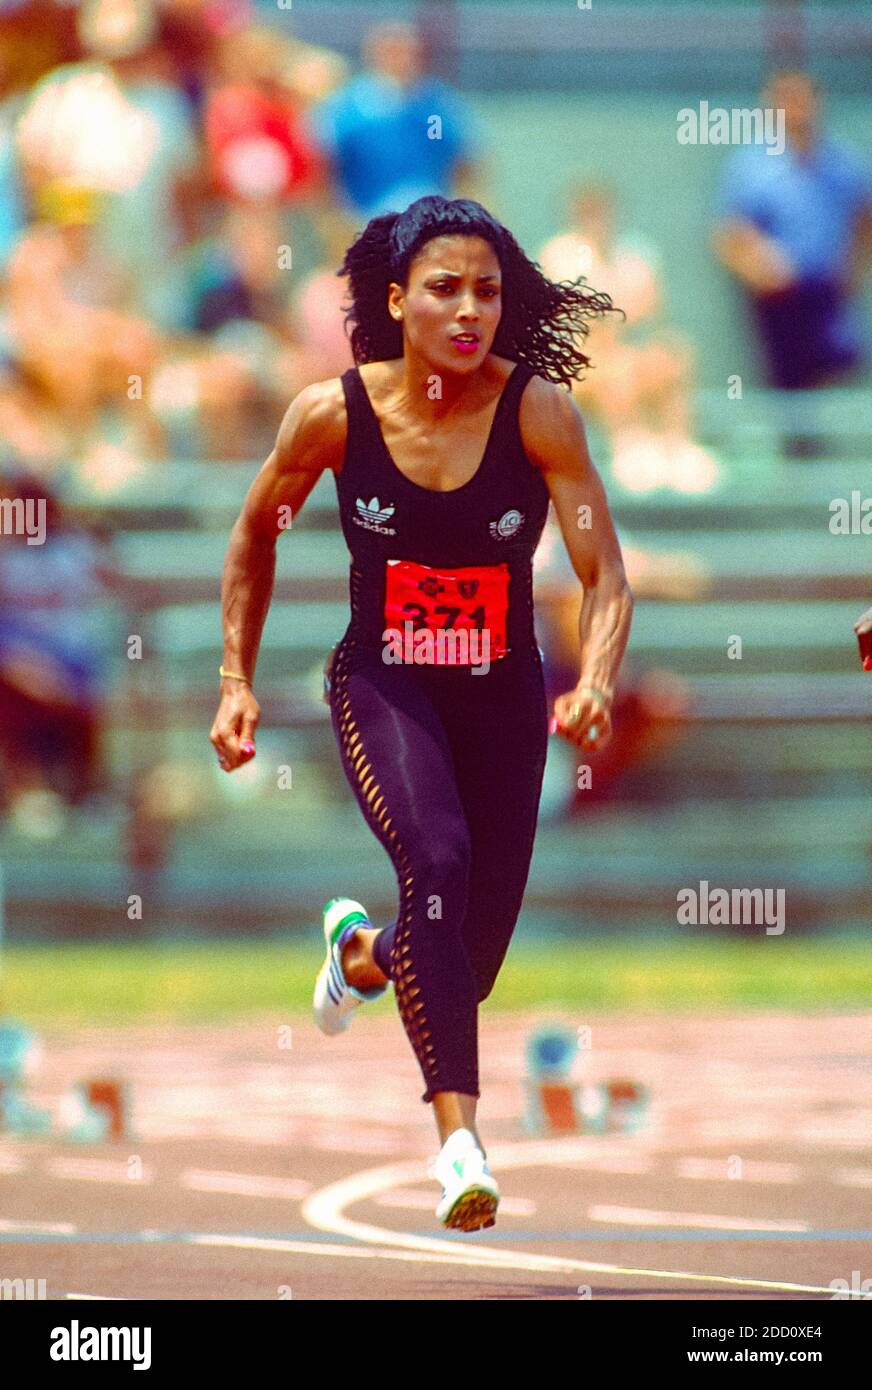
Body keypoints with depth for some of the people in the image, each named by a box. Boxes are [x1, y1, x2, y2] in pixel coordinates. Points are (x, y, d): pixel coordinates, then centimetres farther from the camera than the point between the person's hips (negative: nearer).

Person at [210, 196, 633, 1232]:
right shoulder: (334, 413, -13)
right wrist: (236, 679, 4)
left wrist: (594, 682, -37)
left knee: (471, 960, 7)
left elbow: (604, 576, -19)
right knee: (436, 855, -31)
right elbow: (255, 533, 6)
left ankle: (361, 952, 46)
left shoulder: (537, 410, -16)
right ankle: (457, 1129, -30)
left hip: (504, 694, 1)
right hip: (382, 685, -1)